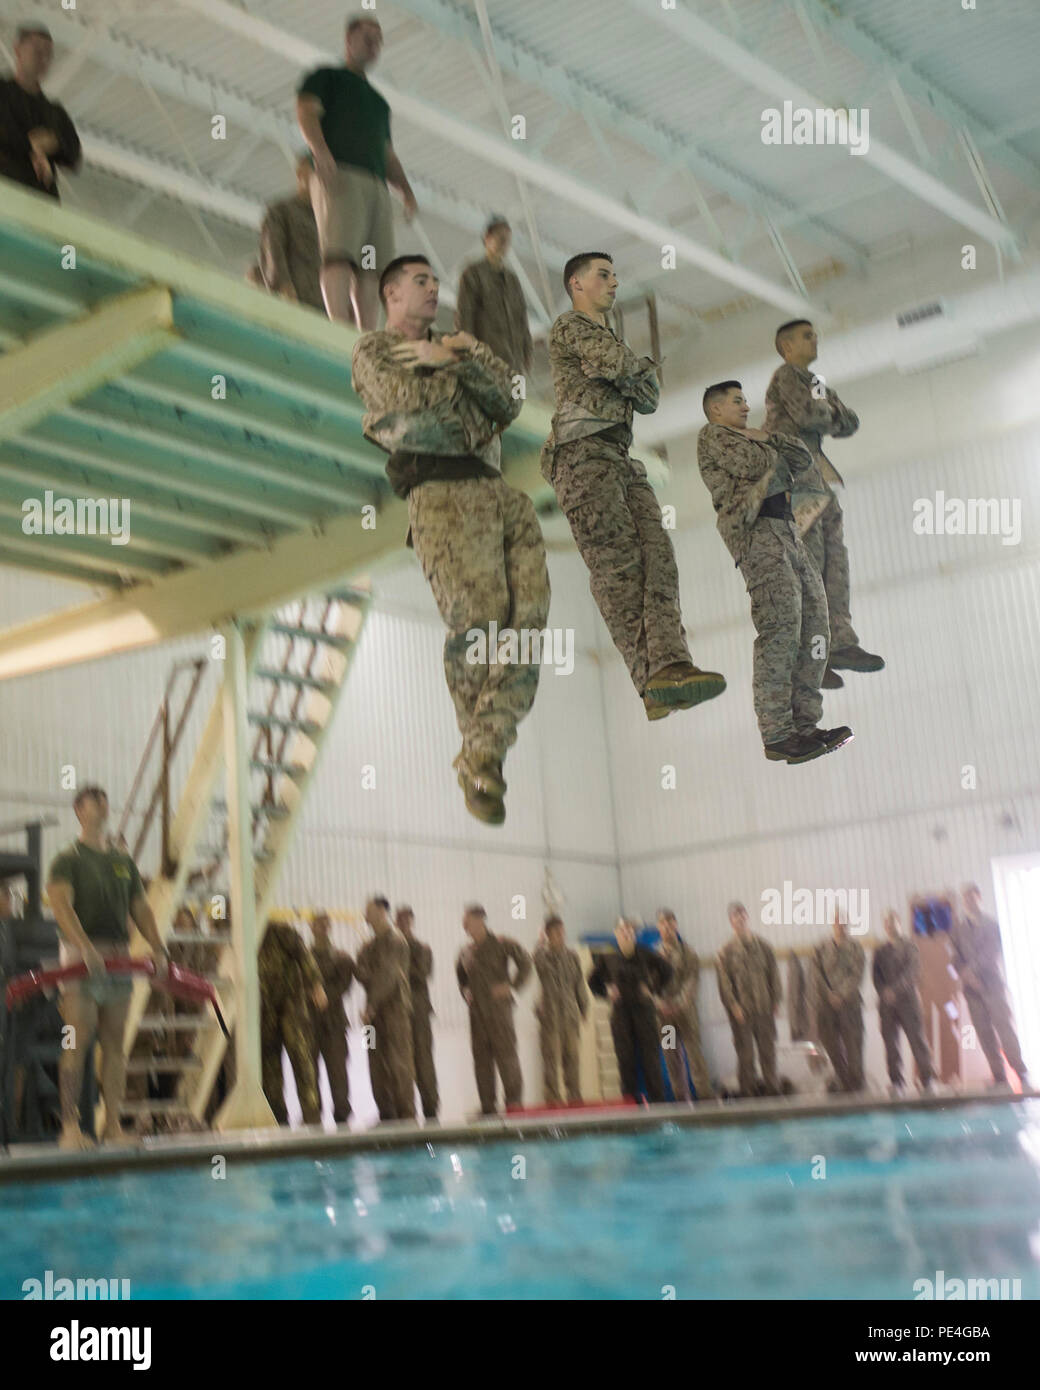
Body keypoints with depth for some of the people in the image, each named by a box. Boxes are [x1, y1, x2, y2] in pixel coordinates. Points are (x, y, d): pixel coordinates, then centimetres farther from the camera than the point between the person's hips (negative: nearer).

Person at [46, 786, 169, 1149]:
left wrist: (158, 949, 3)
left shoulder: (124, 861, 17)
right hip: (82, 957, -5)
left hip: (119, 956, 6)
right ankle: (70, 1126, -5)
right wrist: (86, 948, -28)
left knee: (114, 1044, 5)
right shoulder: (68, 860, -1)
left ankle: (113, 1125, 8)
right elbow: (61, 905, -15)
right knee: (78, 1042, -8)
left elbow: (141, 909, 17)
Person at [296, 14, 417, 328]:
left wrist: (406, 190, 12)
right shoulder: (326, 77, 19)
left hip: (377, 185, 6)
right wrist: (321, 151, -20)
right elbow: (306, 112, 1)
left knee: (372, 267, -8)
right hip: (340, 176, -6)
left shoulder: (378, 101, 36)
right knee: (340, 255, -23)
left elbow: (388, 156, 31)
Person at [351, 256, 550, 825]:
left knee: (526, 613, -14)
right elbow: (408, 400, -4)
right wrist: (458, 368, 12)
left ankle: (482, 757, -15)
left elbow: (507, 405, 16)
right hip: (441, 493, -6)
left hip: (500, 492, 6)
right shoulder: (373, 350, 18)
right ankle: (480, 751, -5)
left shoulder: (452, 346, 34)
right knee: (478, 614, -22)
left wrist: (460, 358, 3)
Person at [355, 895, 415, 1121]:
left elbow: (387, 976, -15)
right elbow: (363, 973, 16)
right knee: (377, 1064, 7)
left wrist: (371, 1007, -17)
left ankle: (407, 1113, -4)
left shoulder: (394, 940, -8)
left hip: (394, 1008, -8)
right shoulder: (370, 944, 17)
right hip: (376, 1011, 8)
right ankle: (387, 1113, 12)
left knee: (398, 1062, -7)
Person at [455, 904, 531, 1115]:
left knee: (505, 1053, -8)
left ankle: (514, 1100, -1)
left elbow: (525, 963, -5)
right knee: (481, 1057, 3)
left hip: (499, 1007, -5)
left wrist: (512, 986, -10)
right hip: (477, 1010, 5)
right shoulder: (465, 951, 11)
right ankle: (488, 1105, 7)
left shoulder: (501, 944, -4)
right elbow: (460, 975, 28)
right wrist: (465, 992, 11)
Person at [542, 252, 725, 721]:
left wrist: (629, 374, 4)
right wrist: (642, 364, 15)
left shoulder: (611, 340, 36)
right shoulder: (569, 326, 10)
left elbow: (649, 398, 24)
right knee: (618, 561, -19)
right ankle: (652, 681, -29)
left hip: (622, 461, 8)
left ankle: (669, 667, -31)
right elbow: (617, 363, -7)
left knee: (656, 554, -14)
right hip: (582, 453, -8)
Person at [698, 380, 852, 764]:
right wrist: (773, 455, 15)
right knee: (780, 626, -19)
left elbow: (803, 461, 25)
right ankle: (777, 735, -23)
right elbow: (760, 468, -7)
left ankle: (805, 724, 0)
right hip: (754, 530, -9)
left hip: (785, 531, 9)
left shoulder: (750, 442, 34)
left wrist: (766, 439, 14)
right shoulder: (712, 436, 8)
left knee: (813, 617, 0)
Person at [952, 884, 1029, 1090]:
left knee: (1004, 1026, -11)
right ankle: (999, 1075, 3)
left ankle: (1021, 1072, -8)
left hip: (992, 983, -3)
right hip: (972, 988, 3)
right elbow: (956, 955, 8)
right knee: (984, 1033, 0)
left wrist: (972, 968, -13)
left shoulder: (991, 924, 5)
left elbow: (992, 950, -5)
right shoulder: (957, 926, 12)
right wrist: (966, 974, -7)